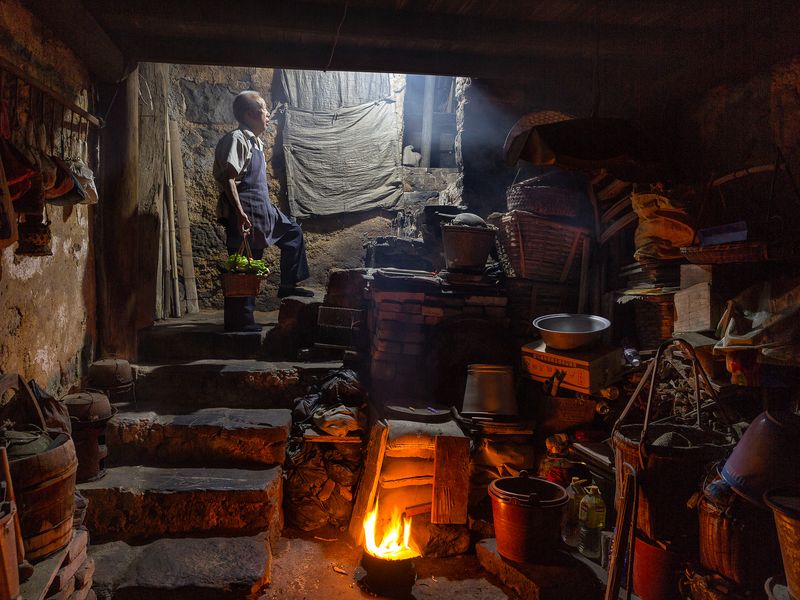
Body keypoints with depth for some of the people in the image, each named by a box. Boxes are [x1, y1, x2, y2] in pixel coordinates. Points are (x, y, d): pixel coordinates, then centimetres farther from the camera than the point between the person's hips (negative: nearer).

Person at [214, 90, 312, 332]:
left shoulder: (255, 142, 16)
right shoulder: (237, 139, -12)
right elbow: (227, 178, -23)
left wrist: (266, 210, 26)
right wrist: (240, 214, -29)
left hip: (262, 210, 10)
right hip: (244, 214, -10)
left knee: (292, 230, 19)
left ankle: (288, 285, 22)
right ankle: (239, 320, 5)